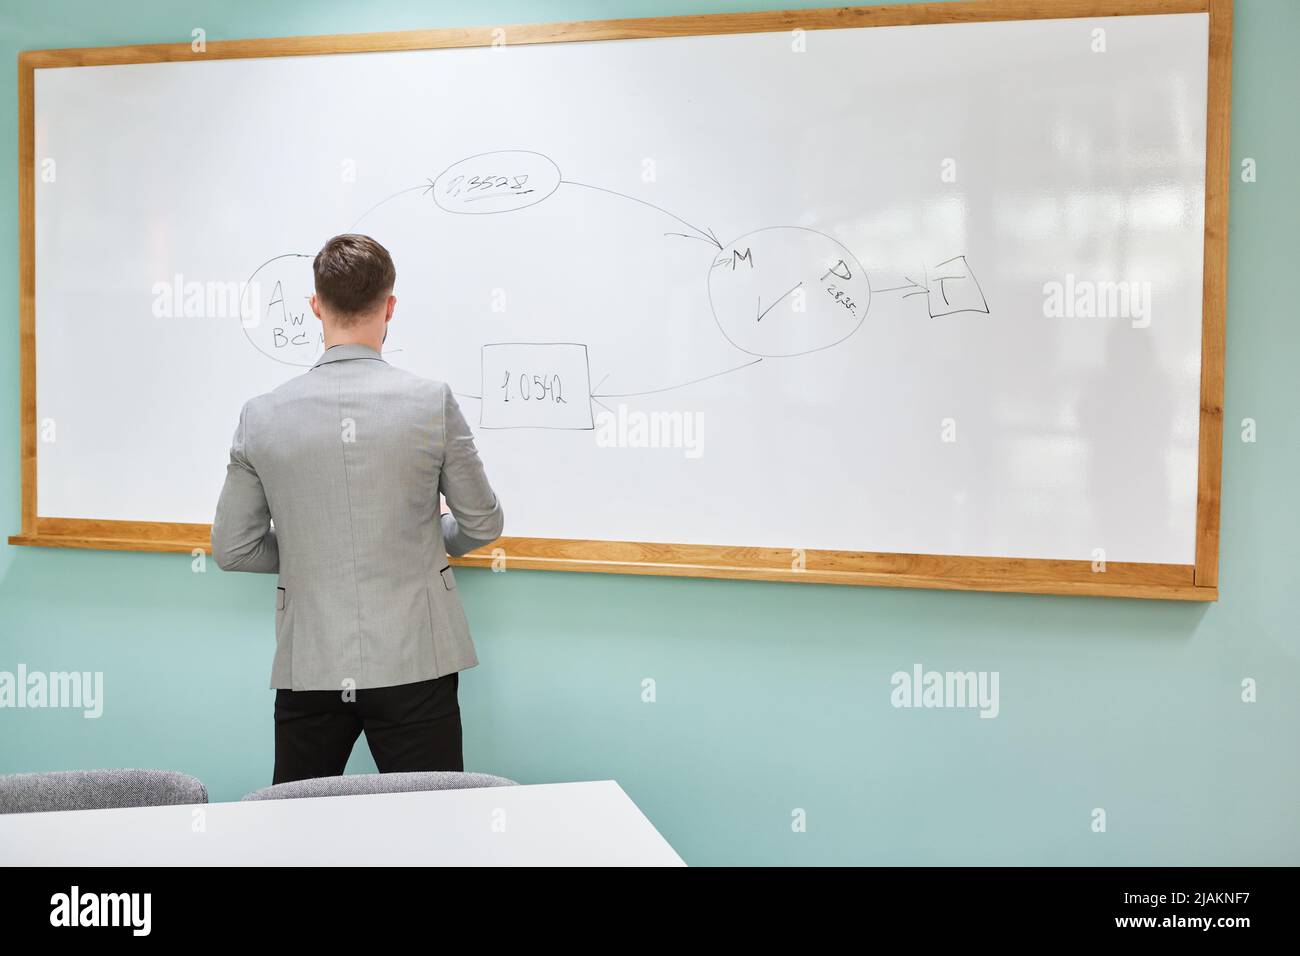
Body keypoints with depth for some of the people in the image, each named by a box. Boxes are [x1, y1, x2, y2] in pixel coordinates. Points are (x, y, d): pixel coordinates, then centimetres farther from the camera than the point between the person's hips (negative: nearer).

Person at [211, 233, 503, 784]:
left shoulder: (262, 415, -2)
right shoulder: (432, 403, -8)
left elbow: (232, 549, 4)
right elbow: (483, 524, 3)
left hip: (308, 671, 2)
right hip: (413, 663, -2)